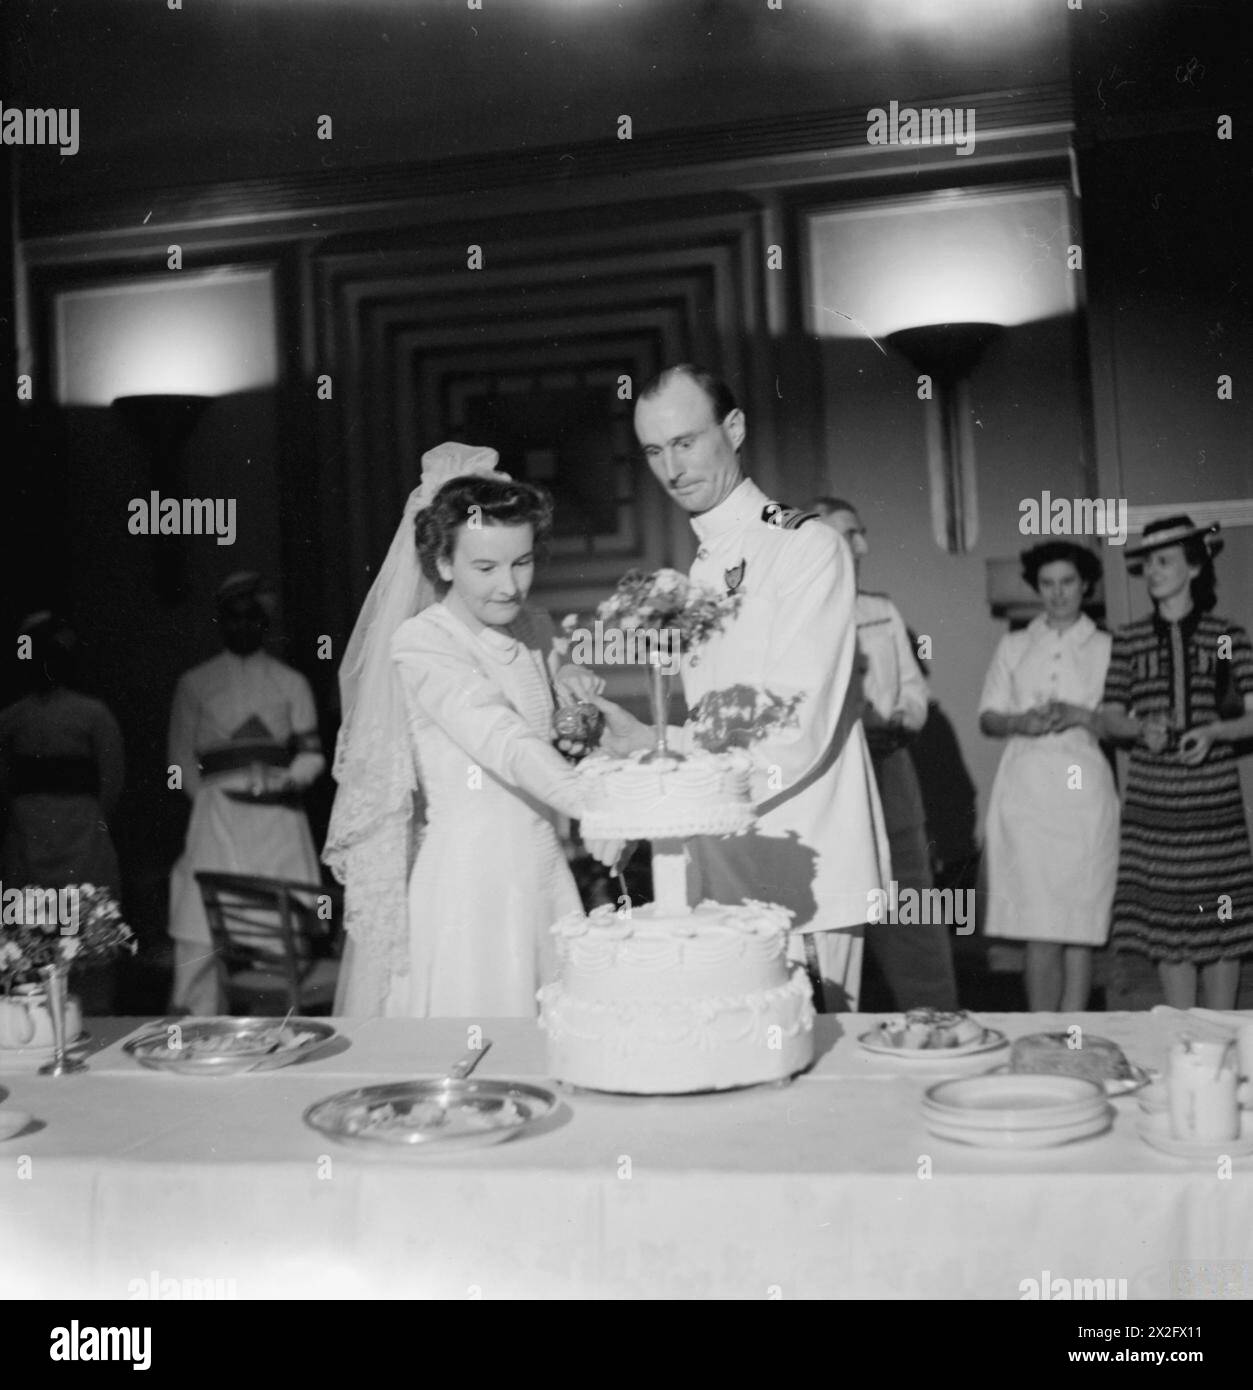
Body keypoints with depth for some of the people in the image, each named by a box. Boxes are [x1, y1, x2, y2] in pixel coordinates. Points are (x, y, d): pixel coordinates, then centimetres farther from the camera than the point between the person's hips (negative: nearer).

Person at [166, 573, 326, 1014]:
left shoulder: (290, 683, 14)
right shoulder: (194, 683, 12)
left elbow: (312, 755, 8)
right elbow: (181, 756, 10)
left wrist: (286, 780, -11)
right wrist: (209, 796, -1)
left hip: (279, 817, 1)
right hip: (216, 821, -1)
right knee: (201, 935, -9)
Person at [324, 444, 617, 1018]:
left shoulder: (537, 630, 10)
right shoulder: (420, 643, -11)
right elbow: (499, 740, -25)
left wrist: (574, 692, 2)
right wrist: (588, 800, -39)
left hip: (541, 868, 6)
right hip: (465, 879, -6)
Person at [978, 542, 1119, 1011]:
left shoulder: (1106, 647, 11)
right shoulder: (1013, 646, 16)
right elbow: (987, 719, 11)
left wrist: (1081, 716, -11)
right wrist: (1021, 721, -9)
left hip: (1083, 793, 0)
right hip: (1026, 791, 0)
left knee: (1079, 929, -2)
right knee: (1039, 930, -6)